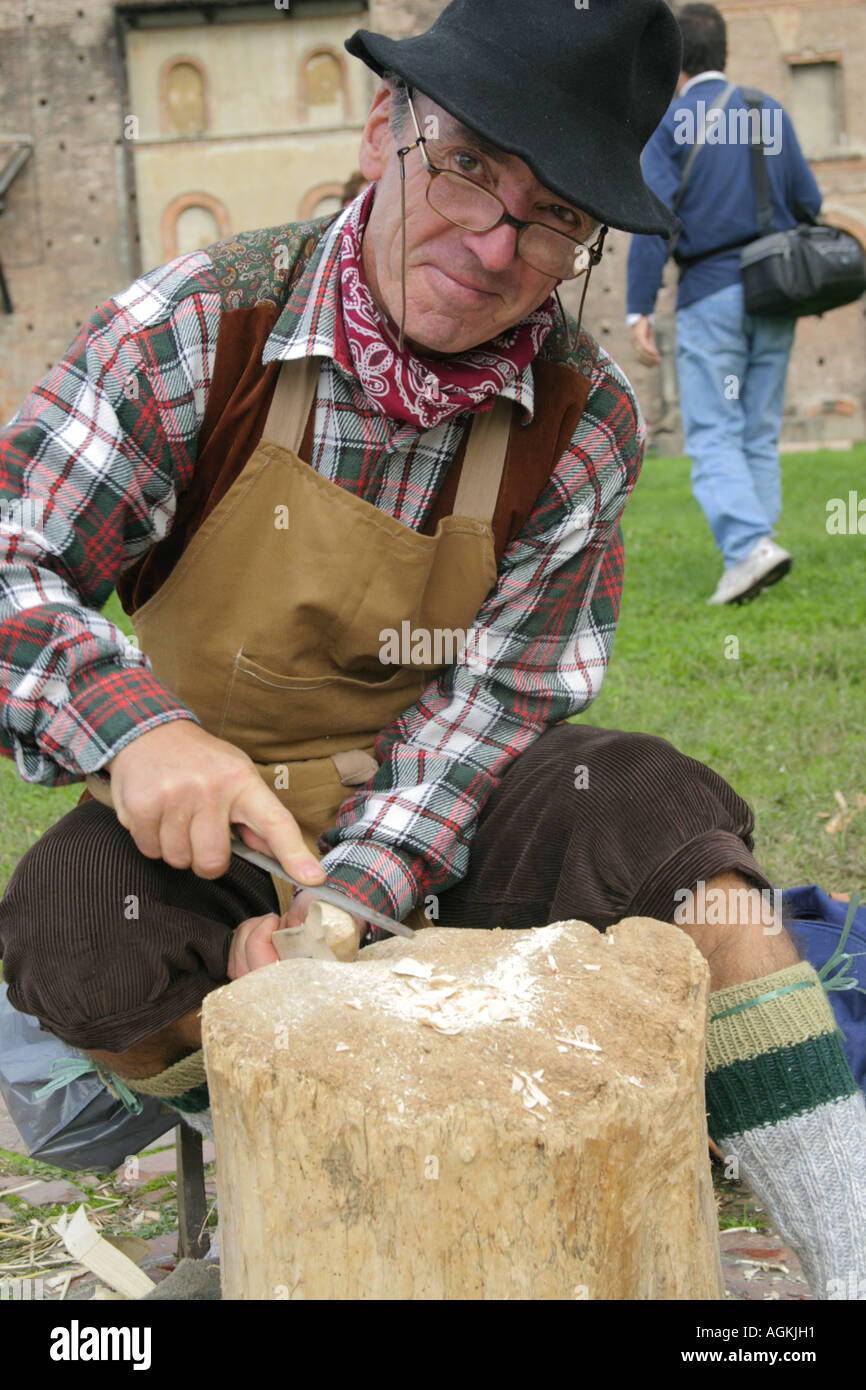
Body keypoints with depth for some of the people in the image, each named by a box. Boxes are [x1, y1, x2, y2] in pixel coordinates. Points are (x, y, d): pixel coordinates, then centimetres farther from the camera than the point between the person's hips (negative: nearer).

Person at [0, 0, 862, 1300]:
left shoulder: (585, 422, -10)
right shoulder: (194, 329, -15)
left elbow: (497, 692, -10)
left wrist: (355, 890, -26)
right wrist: (132, 726, -37)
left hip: (433, 809, 1)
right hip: (209, 812, 0)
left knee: (660, 806, -27)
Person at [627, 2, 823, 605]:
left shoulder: (669, 125, -4)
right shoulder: (769, 112, 9)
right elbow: (809, 204, 10)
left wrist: (639, 310, -12)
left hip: (710, 294, -4)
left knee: (714, 436, -3)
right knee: (761, 434, 10)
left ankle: (749, 545, -21)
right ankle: (751, 555, 9)